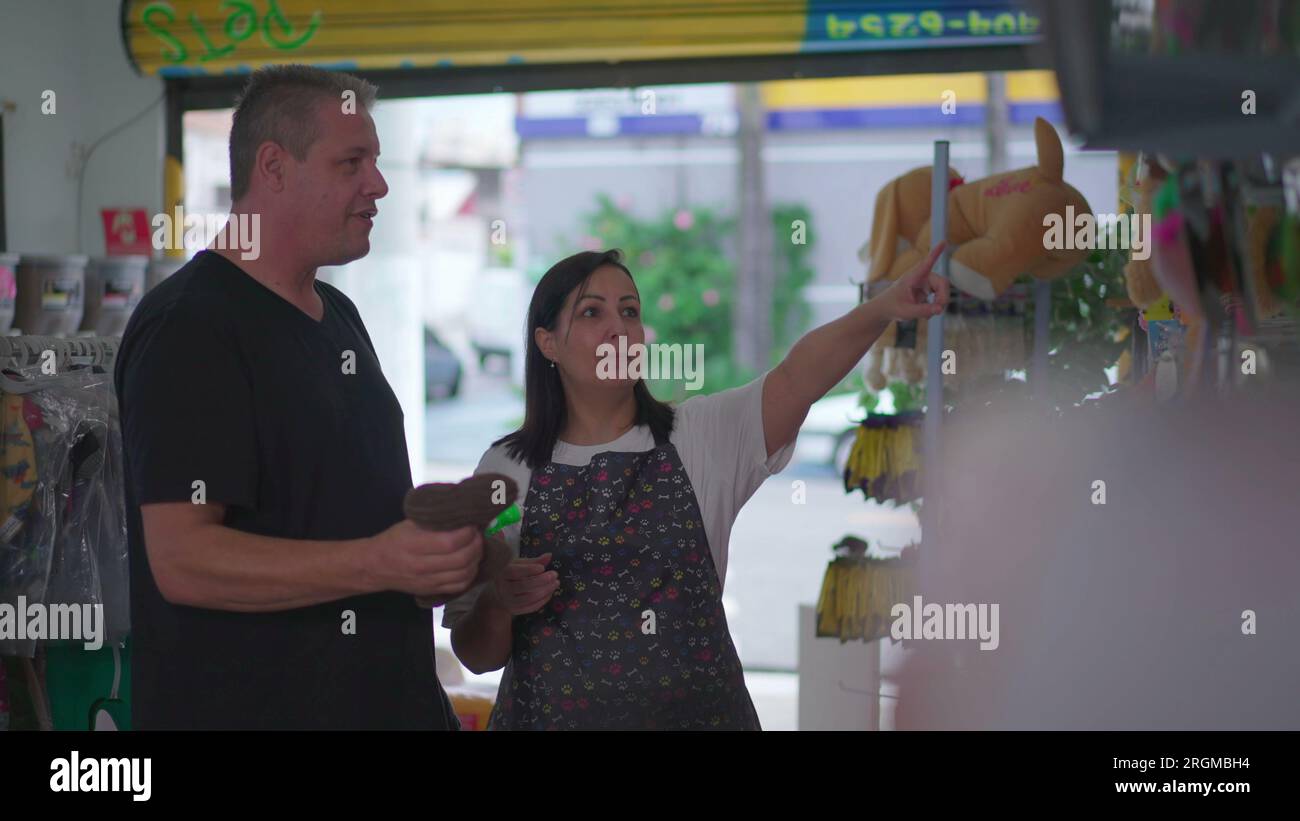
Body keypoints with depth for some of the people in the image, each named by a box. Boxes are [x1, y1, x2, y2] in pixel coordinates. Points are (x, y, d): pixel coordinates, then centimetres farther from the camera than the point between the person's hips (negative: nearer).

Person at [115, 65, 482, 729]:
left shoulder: (338, 315, 14)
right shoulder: (189, 327, -15)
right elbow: (181, 561, -24)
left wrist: (441, 546, 8)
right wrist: (378, 564, -31)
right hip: (245, 705, -8)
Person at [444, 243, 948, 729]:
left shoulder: (702, 439, -2)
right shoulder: (506, 470, -2)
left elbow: (797, 380, -20)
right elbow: (477, 655, 1)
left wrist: (883, 308, -36)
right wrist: (497, 603, -20)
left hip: (696, 713, 1)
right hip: (553, 715, 0)